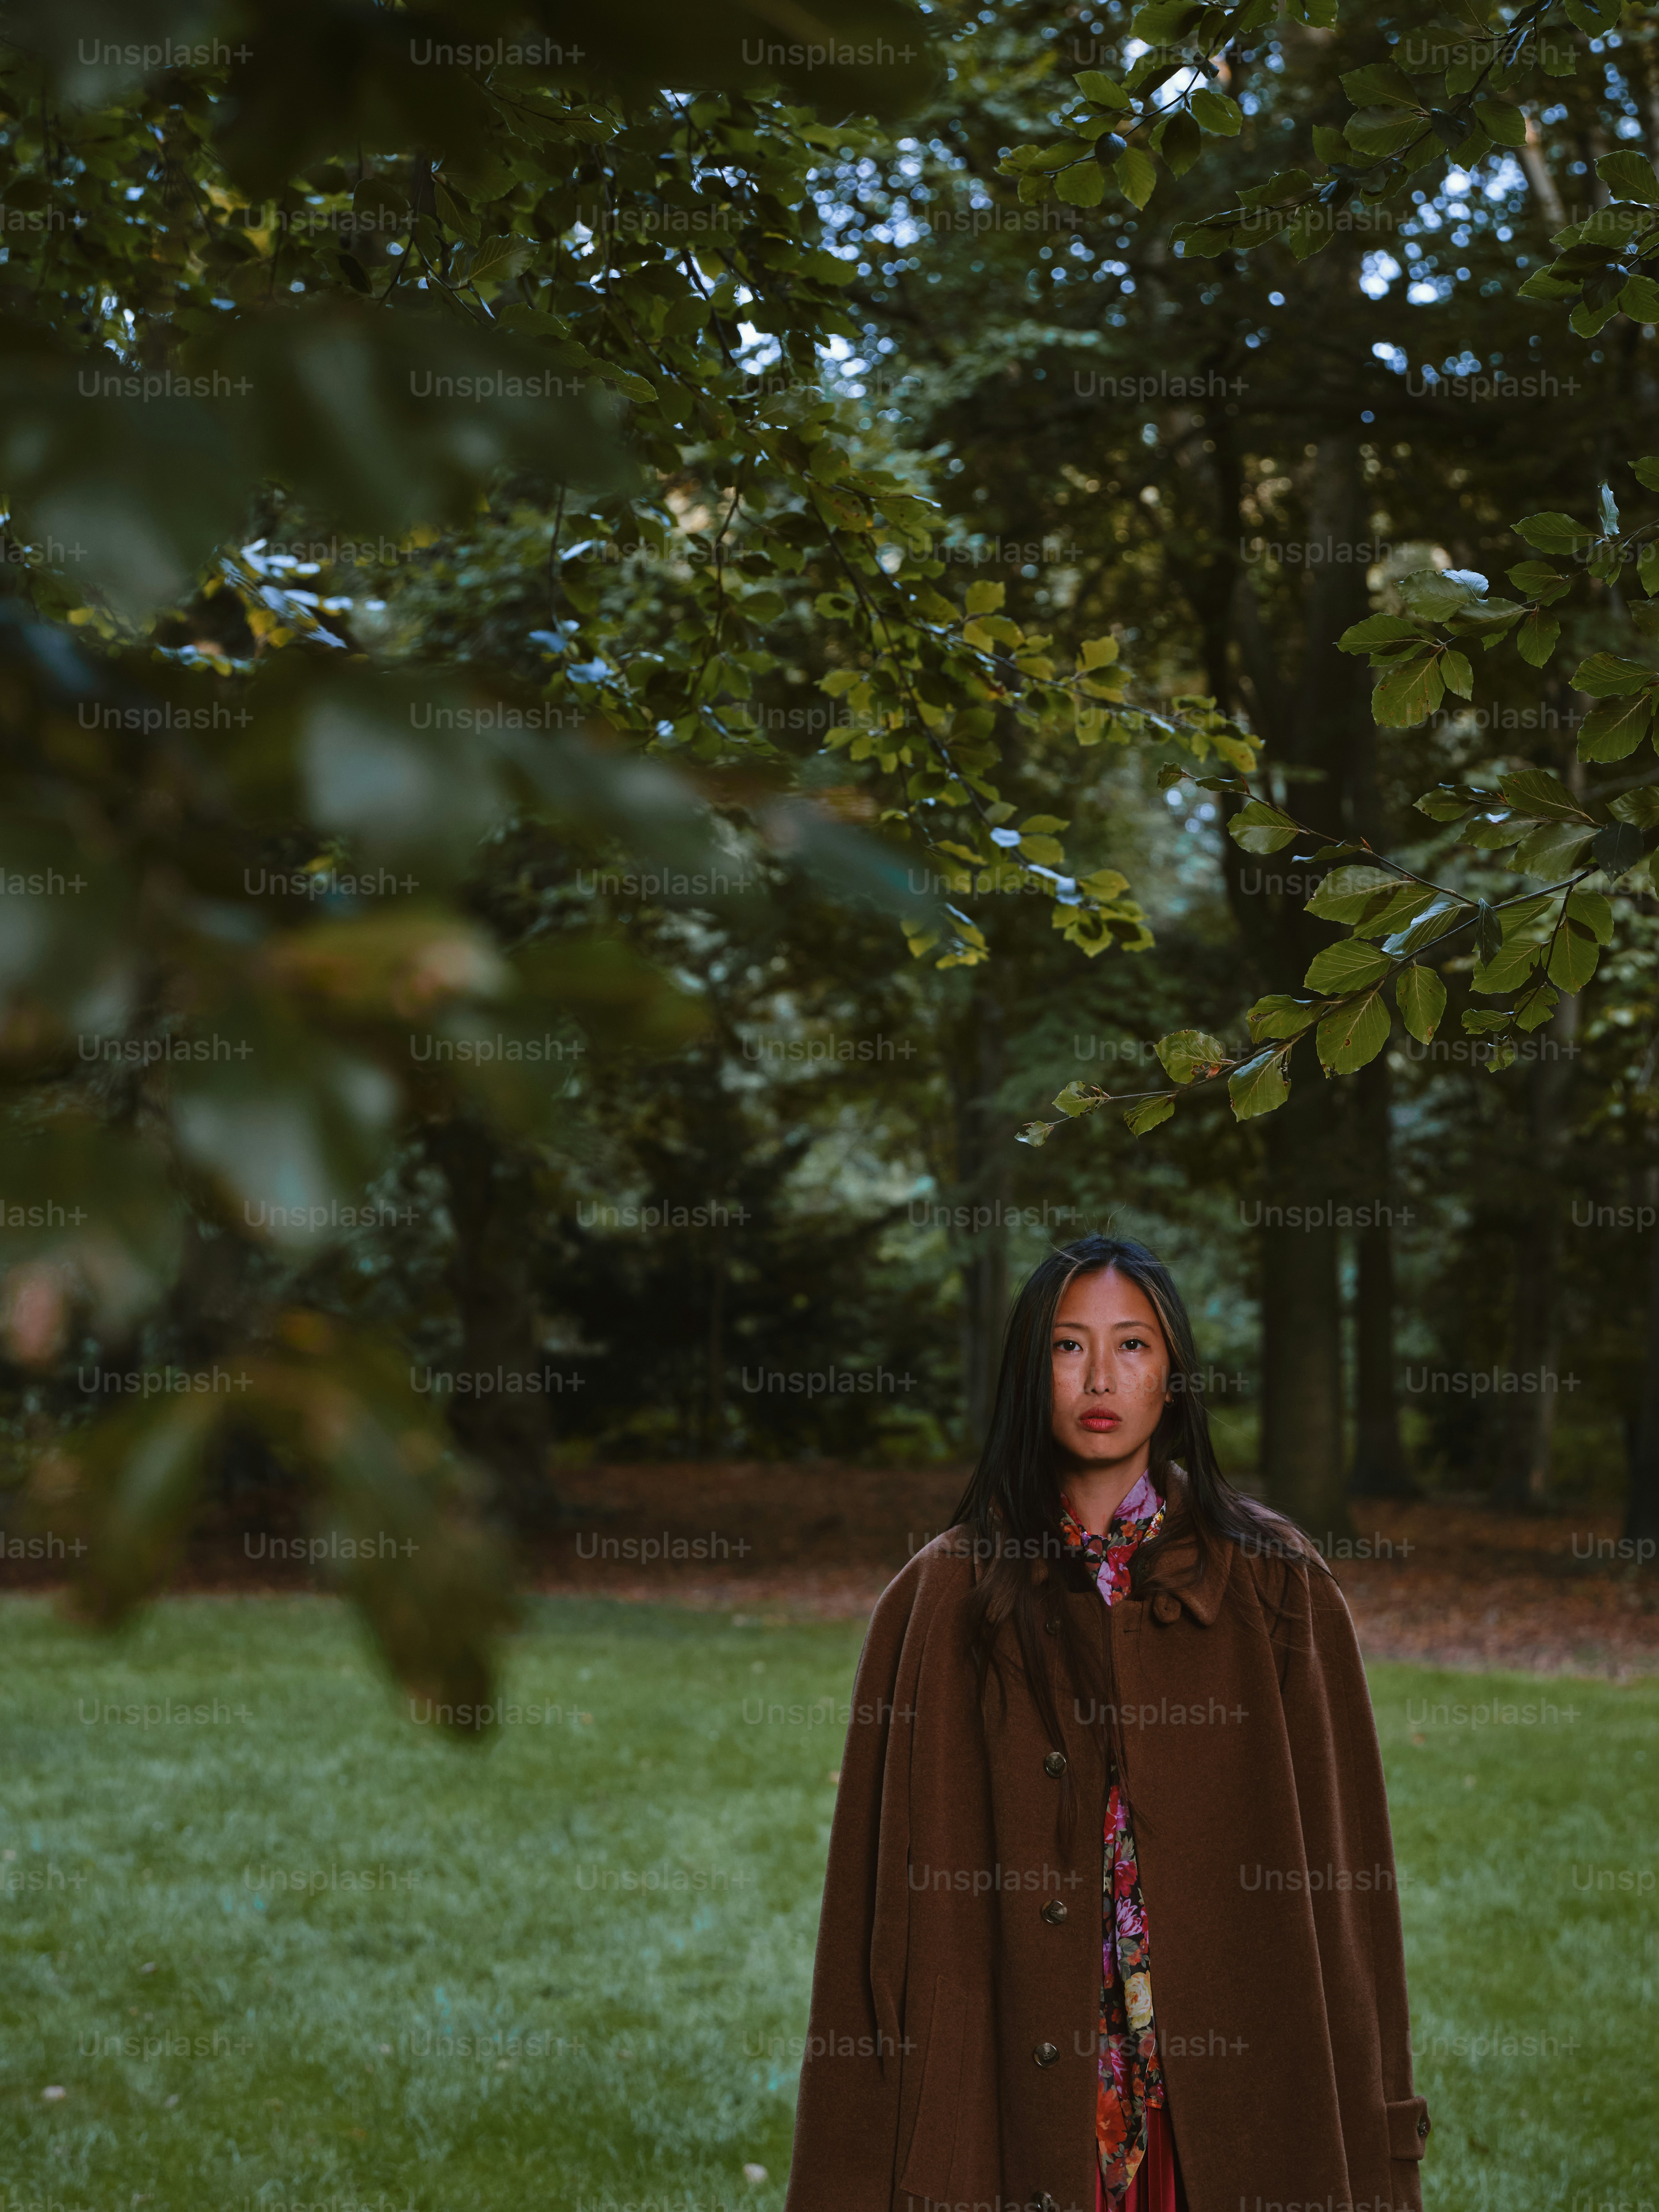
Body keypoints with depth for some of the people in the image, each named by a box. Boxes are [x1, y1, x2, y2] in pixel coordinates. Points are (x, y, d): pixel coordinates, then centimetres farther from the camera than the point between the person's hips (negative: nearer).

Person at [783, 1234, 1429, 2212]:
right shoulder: (945, 1599, 2)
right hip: (1013, 2098, 0)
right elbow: (897, 1884, 1)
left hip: (1234, 2086, 0)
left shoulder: (1277, 1589, 1)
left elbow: (1343, 1860, 0)